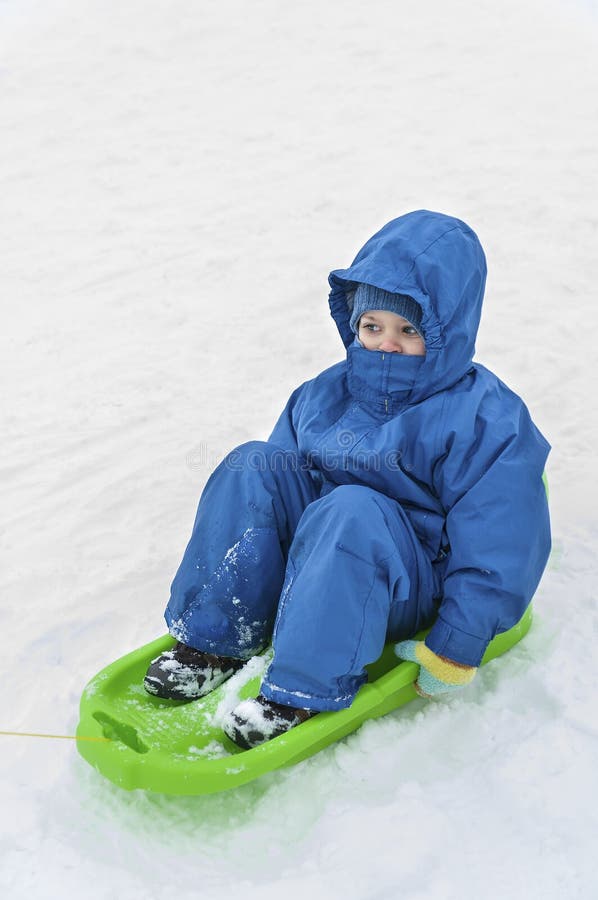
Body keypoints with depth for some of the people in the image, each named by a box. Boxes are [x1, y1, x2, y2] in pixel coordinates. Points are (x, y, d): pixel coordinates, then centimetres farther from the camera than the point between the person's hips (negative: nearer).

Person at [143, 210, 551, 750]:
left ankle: (307, 689, -32)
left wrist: (456, 651, -18)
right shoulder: (328, 395, 4)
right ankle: (215, 640, -15)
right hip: (322, 565, 6)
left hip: (413, 591, -6)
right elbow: (281, 479, 12)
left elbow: (497, 553, -15)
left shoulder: (489, 421, -13)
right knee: (254, 466, -15)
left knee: (352, 511, -36)